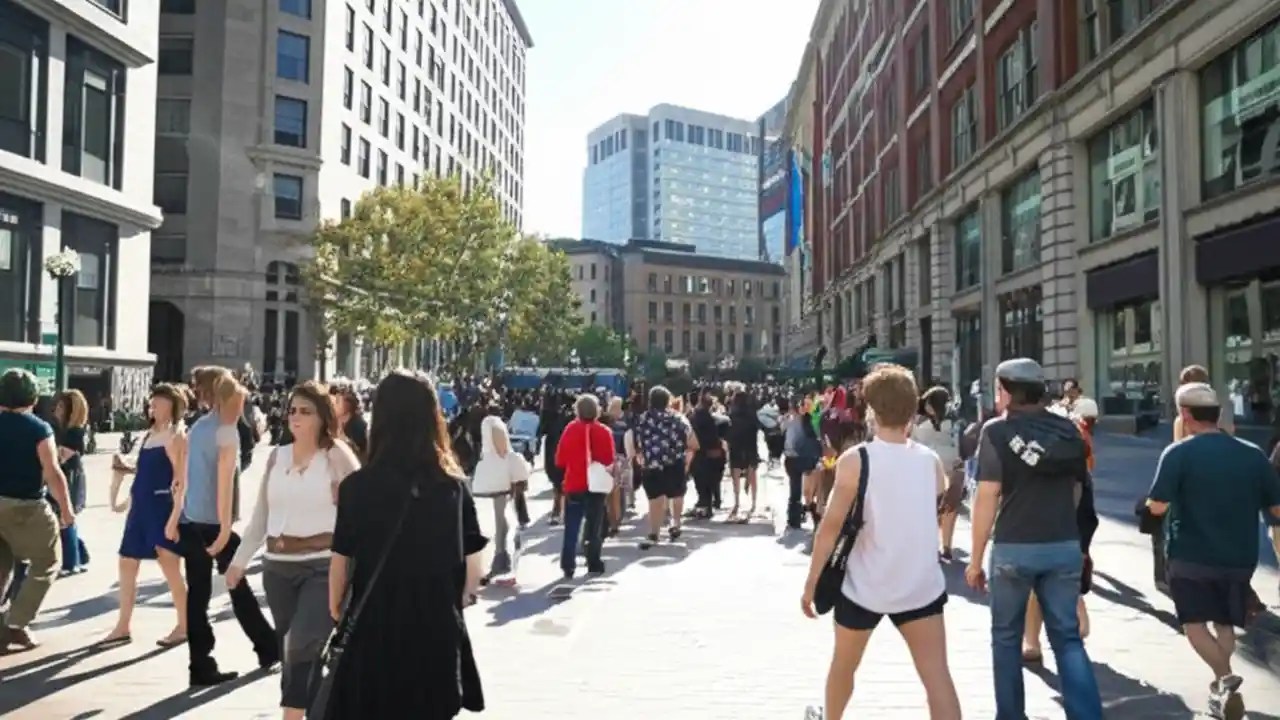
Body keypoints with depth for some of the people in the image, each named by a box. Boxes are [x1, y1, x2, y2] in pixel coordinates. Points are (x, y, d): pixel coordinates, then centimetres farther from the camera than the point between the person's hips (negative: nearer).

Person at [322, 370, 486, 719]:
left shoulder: (358, 485, -12)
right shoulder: (454, 485, -5)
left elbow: (341, 560, -6)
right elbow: (473, 563, -2)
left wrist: (335, 608, 12)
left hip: (375, 629, -2)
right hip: (437, 630, 2)